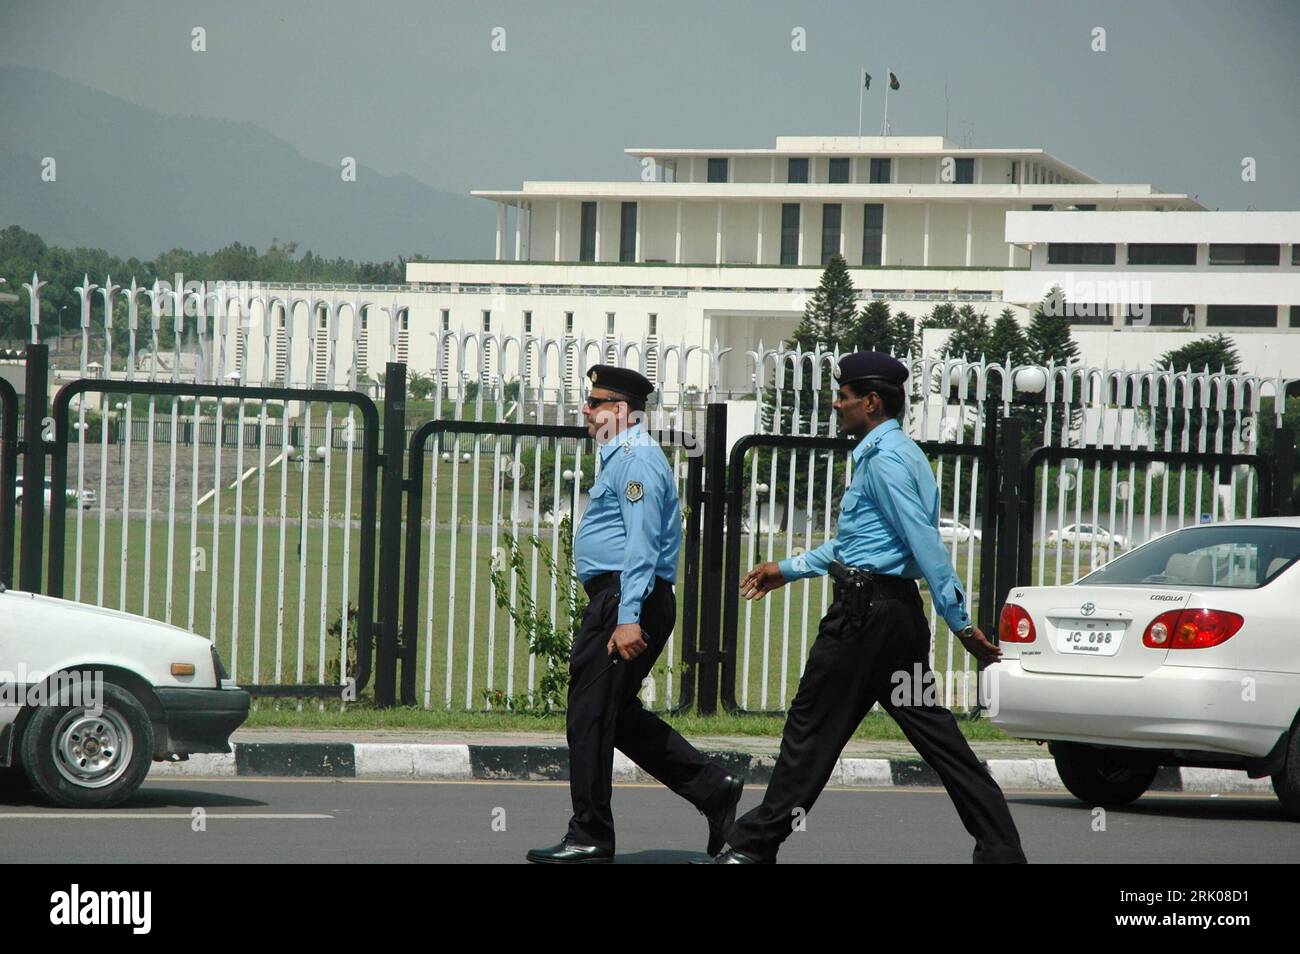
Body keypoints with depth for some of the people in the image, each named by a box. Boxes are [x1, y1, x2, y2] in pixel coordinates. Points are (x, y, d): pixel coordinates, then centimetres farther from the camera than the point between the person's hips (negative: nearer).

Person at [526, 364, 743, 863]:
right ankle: (713, 789, 15)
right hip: (616, 601, 11)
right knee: (620, 716, 14)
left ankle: (589, 838, 1)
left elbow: (642, 543, -20)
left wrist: (628, 619, -26)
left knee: (591, 716, -5)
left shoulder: (636, 458, -12)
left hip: (625, 600, -11)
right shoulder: (621, 456, 21)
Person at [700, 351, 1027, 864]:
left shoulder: (883, 459, -13)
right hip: (899, 609, 10)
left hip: (865, 610, -10)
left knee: (813, 727, -1)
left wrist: (960, 622, -23)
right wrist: (789, 569, 33)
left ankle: (755, 845, 6)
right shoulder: (895, 452, 20)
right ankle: (1000, 847, 1)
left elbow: (925, 543, -19)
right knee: (934, 731, 6)